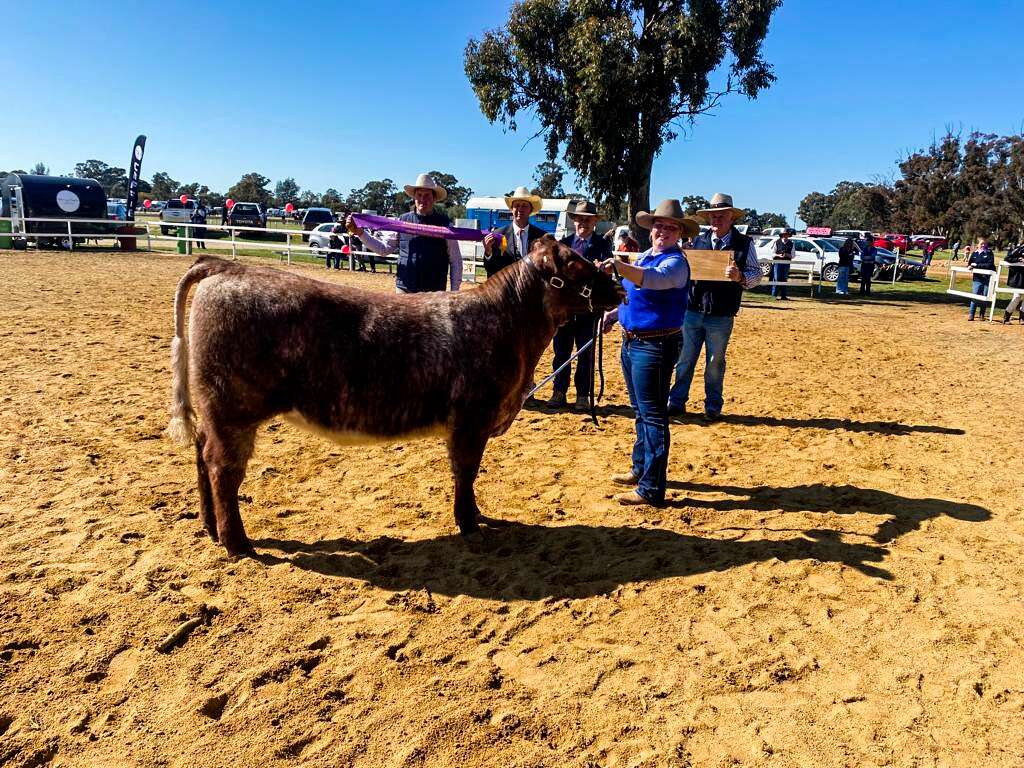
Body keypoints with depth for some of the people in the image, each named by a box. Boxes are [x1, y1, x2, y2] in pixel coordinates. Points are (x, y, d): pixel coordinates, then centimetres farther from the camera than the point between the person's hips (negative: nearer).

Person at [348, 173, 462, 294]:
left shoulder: (445, 224, 0)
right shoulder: (402, 221, 7)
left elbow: (455, 261, 3)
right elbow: (383, 248, 10)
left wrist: (454, 293, -1)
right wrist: (360, 232, 0)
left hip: (435, 292, -2)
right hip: (404, 288, 2)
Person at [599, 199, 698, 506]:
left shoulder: (675, 262, -14)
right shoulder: (643, 257, 12)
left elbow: (654, 280, -37)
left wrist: (619, 267, -51)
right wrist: (614, 313, 11)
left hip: (655, 346, -9)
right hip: (632, 342, 9)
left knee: (652, 416, -6)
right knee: (640, 411, 21)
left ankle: (651, 489, 0)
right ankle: (640, 468, 37)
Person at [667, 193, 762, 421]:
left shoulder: (744, 243, 0)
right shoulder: (698, 241, 8)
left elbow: (756, 274, -3)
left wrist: (740, 277, -24)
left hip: (721, 316, -2)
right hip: (692, 310, 2)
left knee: (715, 363, 9)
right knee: (684, 359, 8)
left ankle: (713, 407, 22)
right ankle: (676, 402, 19)